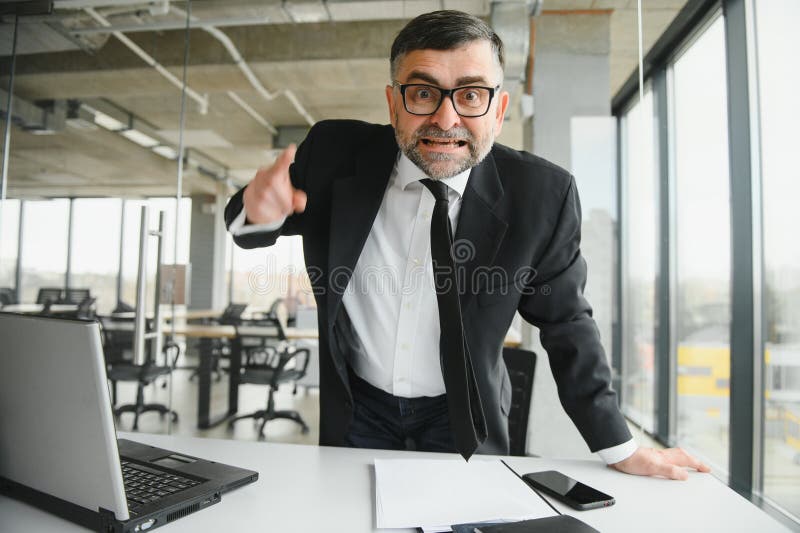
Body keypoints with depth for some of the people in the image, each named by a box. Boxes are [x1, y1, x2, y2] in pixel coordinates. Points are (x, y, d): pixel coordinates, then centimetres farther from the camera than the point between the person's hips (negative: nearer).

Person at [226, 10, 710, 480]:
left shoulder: (542, 194, -18)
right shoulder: (335, 153, -17)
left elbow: (565, 324, -8)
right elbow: (254, 224, -3)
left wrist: (621, 449, -4)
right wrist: (260, 210, -28)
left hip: (462, 418, -1)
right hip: (357, 406, 2)